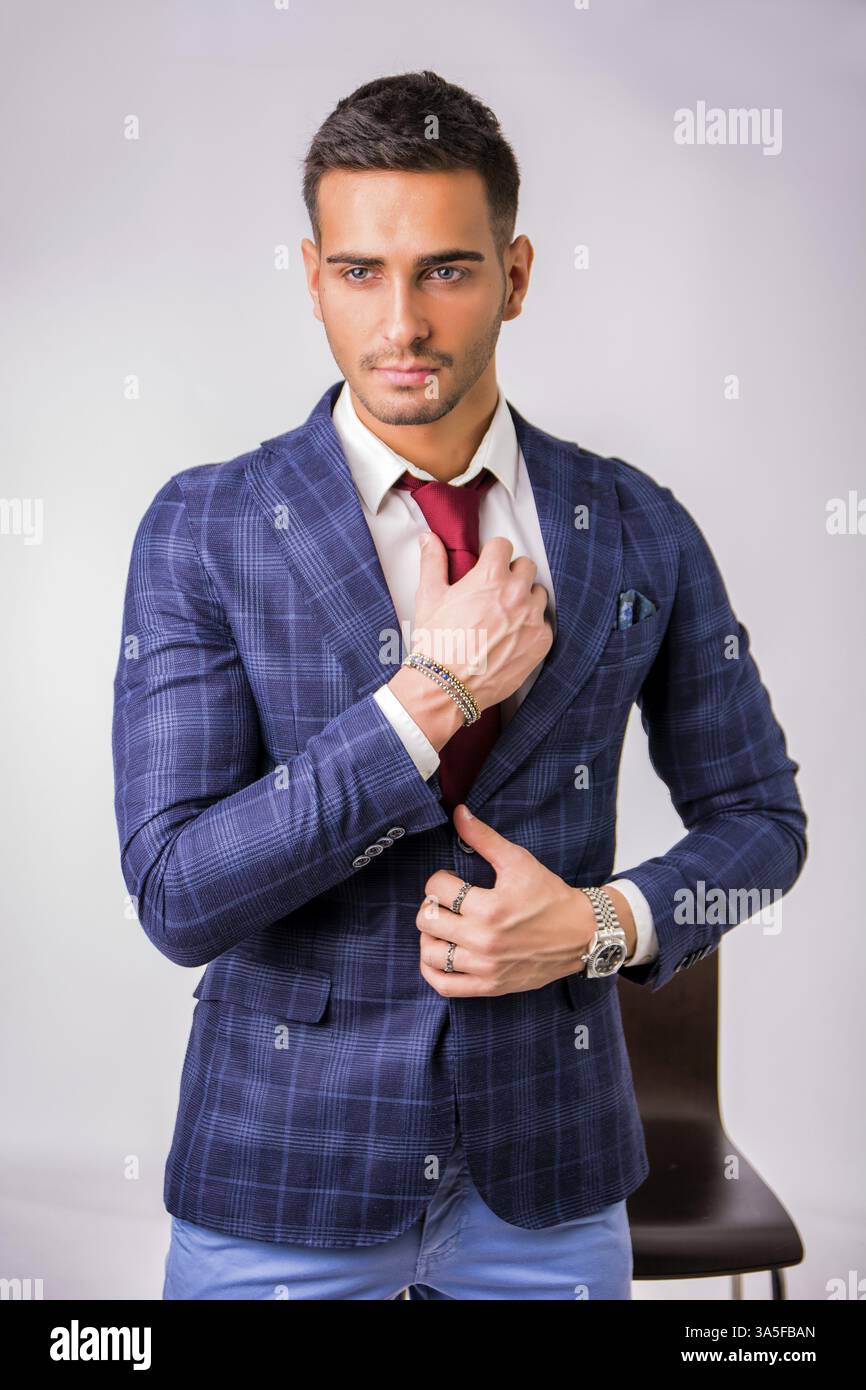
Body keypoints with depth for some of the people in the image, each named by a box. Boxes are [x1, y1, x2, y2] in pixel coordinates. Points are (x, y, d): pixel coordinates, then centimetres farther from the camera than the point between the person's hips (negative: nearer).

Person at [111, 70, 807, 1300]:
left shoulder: (638, 530, -4)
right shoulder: (202, 531, -10)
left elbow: (757, 815, 5)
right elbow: (177, 895, -17)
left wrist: (605, 923, -14)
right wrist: (433, 693, -22)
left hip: (549, 1169, 2)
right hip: (287, 1164, -2)